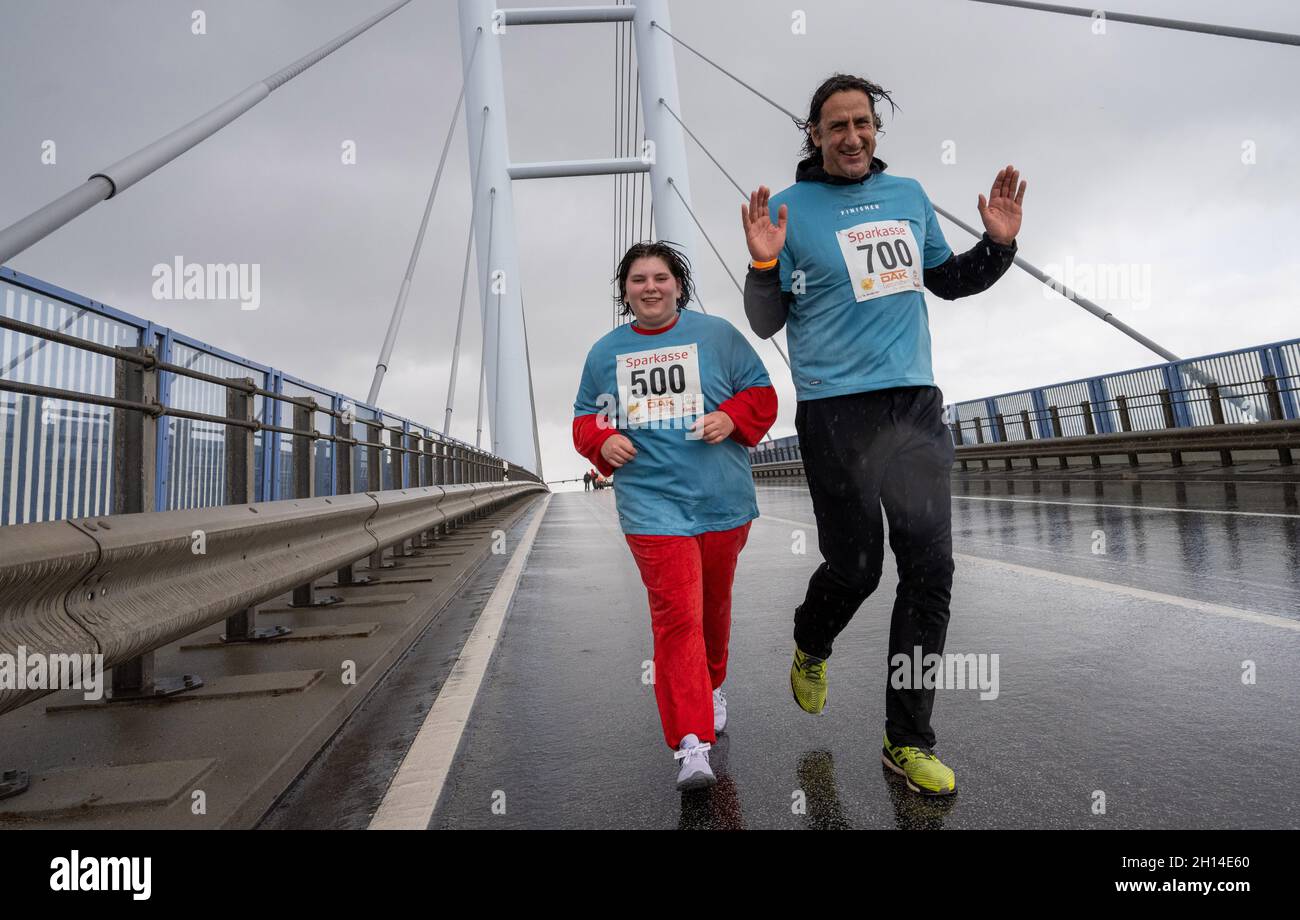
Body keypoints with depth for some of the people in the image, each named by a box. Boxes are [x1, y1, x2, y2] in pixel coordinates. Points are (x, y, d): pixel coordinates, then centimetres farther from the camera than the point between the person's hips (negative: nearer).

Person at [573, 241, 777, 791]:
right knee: (675, 615, -11)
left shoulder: (718, 335, 4)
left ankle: (710, 685, 45)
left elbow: (762, 394, 6)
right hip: (652, 503, -1)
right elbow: (585, 416, 16)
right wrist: (603, 440, -6)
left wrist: (731, 417, -14)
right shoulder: (605, 352, 9)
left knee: (714, 605, 18)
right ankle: (692, 745, -7)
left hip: (723, 500, 1)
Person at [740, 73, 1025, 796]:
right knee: (855, 567, 1)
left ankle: (909, 739, 16)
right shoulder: (790, 208, 1)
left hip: (918, 404, 5)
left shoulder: (909, 195, 15)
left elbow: (948, 281, 25)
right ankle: (811, 647, 38)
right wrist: (764, 264, -18)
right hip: (835, 412, -4)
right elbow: (766, 324, 0)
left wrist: (999, 244, 9)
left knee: (931, 570, 1)